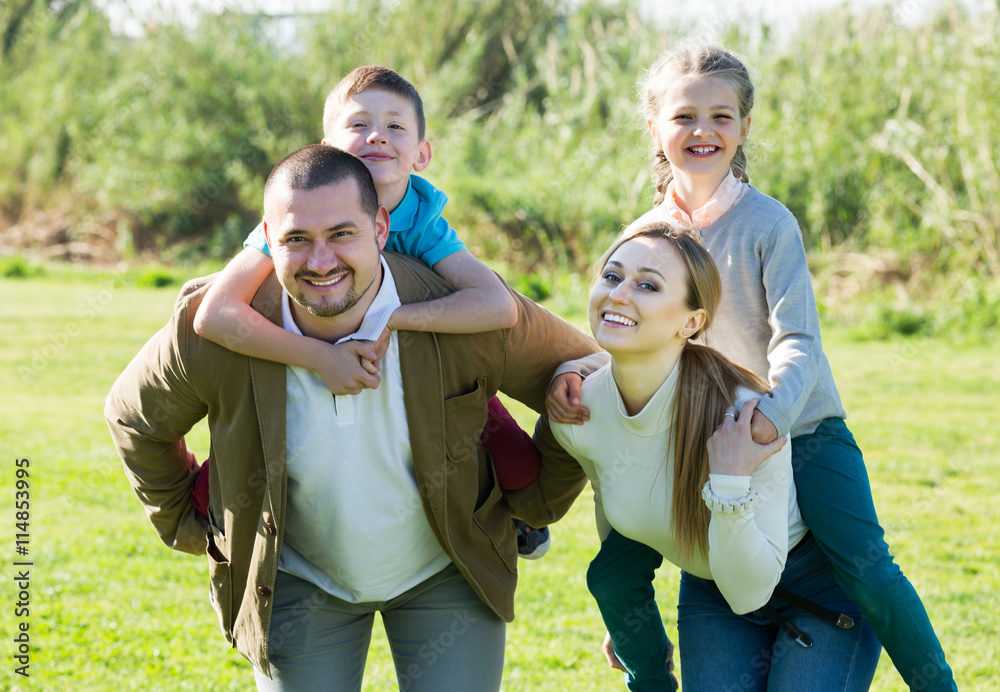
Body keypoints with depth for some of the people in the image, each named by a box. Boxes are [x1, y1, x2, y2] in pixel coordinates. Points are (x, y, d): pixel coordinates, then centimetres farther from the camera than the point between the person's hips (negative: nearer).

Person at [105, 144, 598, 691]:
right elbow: (134, 416, 1)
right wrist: (186, 527, 6)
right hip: (298, 580, 0)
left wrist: (534, 503, 2)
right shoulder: (212, 332, -22)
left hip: (446, 575, 0)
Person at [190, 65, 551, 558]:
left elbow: (499, 306, -41)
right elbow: (214, 314, -38)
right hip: (305, 371, 0)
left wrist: (383, 319, -47)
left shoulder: (424, 223, -23)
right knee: (212, 494, -17)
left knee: (520, 470, -18)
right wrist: (318, 356, -47)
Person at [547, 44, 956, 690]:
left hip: (802, 430, -5)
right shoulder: (646, 236, 1)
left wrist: (772, 411, -38)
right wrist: (574, 372, -20)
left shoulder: (767, 222, -13)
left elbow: (798, 341, -18)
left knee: (868, 571, -19)